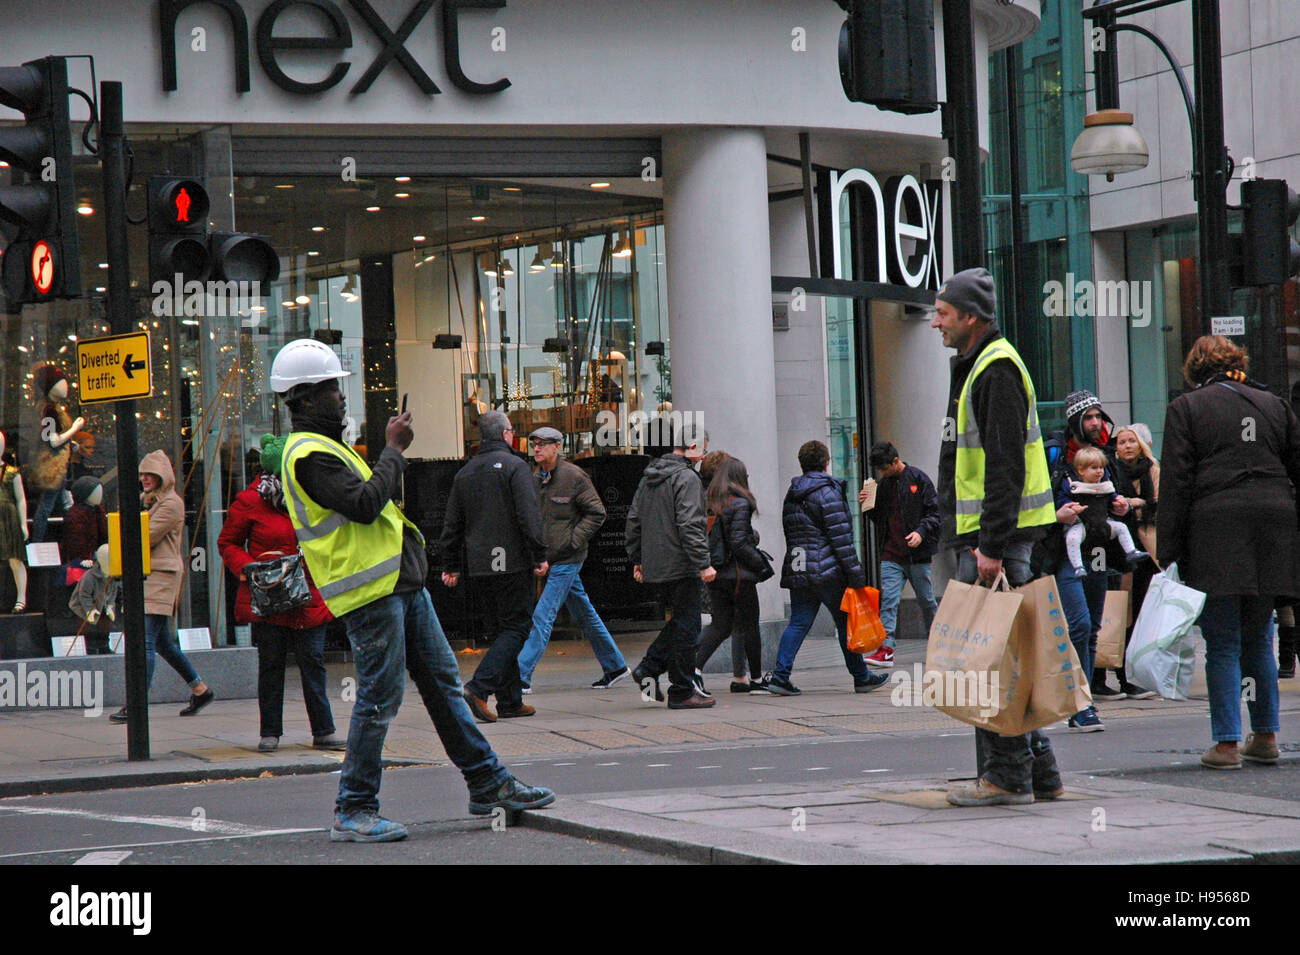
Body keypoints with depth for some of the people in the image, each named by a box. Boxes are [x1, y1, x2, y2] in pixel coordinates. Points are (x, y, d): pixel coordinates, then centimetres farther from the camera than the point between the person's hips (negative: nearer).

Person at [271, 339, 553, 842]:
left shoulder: (325, 446, 21)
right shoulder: (306, 455, -14)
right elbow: (364, 504, -24)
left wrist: (393, 448, 14)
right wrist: (394, 450, -14)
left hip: (402, 583, 11)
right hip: (370, 592, -11)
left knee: (443, 683, 12)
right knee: (379, 699, -8)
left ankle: (488, 784, 18)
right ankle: (353, 813, 0)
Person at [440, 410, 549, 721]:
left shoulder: (464, 473, 13)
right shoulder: (514, 466, -6)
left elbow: (451, 525, 16)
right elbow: (529, 514, -15)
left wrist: (450, 566, 22)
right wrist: (539, 556, -11)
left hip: (478, 567, 6)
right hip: (511, 564, -6)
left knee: (500, 629, 13)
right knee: (516, 628, -3)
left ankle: (510, 701, 11)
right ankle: (479, 688, -19)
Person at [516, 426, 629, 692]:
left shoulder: (574, 476, -11)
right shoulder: (536, 478, 10)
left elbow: (597, 513, -10)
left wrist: (572, 541, -16)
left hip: (566, 560, -8)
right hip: (549, 558, 8)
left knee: (543, 616, -11)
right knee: (583, 614, 14)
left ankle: (521, 677, -12)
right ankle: (615, 666, 24)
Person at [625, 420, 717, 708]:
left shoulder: (649, 478, 14)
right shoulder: (686, 478, -13)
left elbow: (634, 520, 19)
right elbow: (689, 525, -21)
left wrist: (637, 559, 24)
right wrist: (703, 563, -21)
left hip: (653, 567, 8)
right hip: (680, 566, -8)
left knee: (679, 621, 19)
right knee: (686, 627, -2)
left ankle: (649, 667, 7)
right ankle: (682, 692, 0)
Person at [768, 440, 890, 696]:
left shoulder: (791, 495, 14)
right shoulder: (827, 492, -11)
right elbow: (841, 537, -14)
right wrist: (855, 572, -12)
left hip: (796, 569, 7)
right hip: (827, 570, -7)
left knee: (798, 623, 5)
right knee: (846, 623, 4)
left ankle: (780, 675, -9)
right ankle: (861, 678, 12)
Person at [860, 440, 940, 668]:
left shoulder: (918, 479, -4)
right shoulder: (884, 484, 12)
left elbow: (934, 512, -4)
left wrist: (921, 532, -19)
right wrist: (867, 506, 2)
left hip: (917, 554, -4)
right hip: (891, 553, 4)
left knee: (926, 601, 8)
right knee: (887, 599, -10)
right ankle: (886, 648, -16)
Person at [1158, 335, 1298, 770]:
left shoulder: (1186, 408, 4)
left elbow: (1176, 485, -3)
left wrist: (1168, 553, -3)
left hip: (1215, 528, -4)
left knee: (1223, 643, -1)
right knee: (1258, 640, 15)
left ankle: (1227, 743, -4)